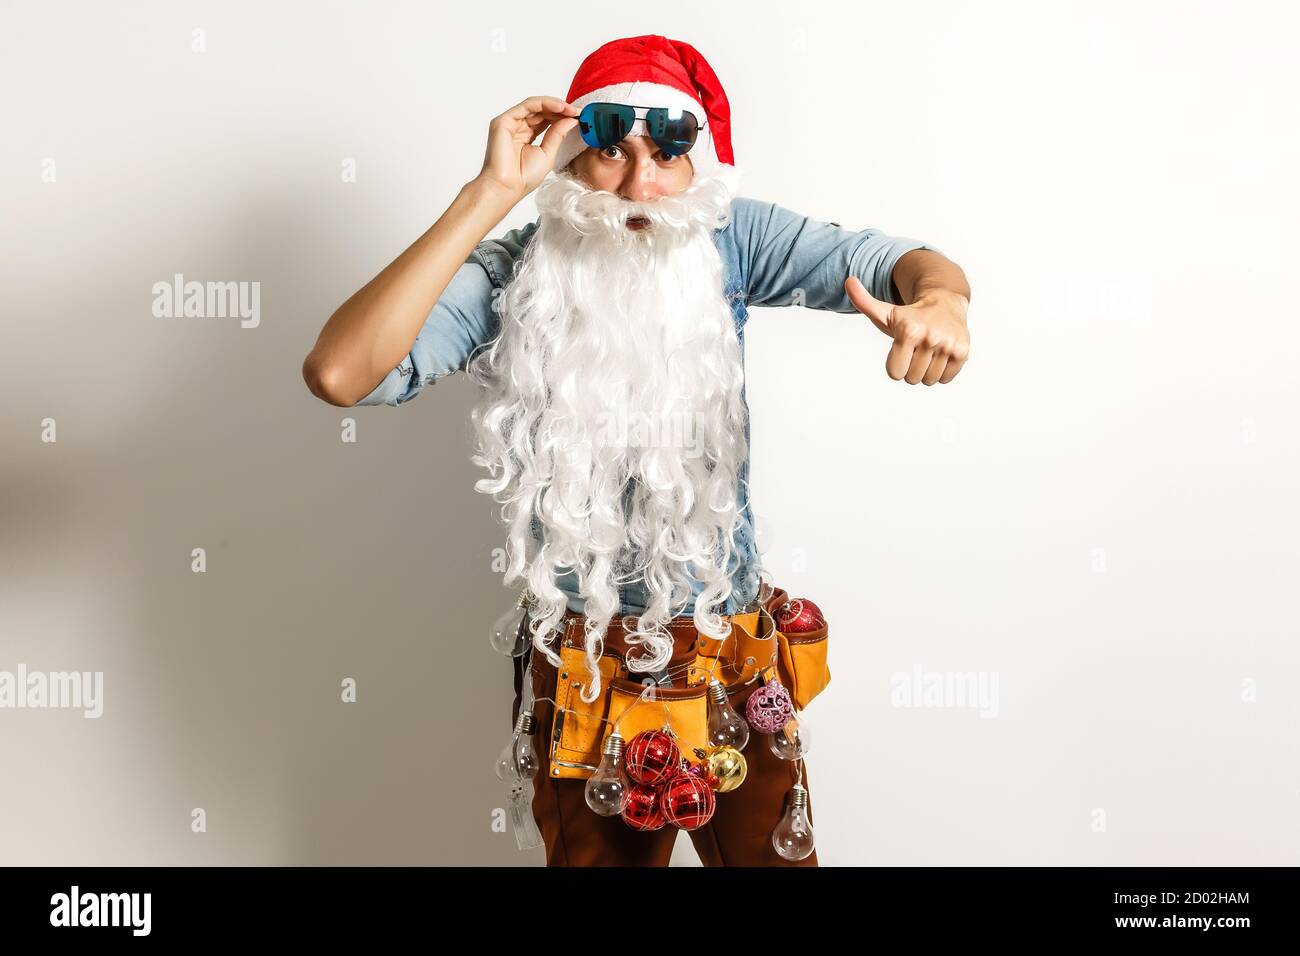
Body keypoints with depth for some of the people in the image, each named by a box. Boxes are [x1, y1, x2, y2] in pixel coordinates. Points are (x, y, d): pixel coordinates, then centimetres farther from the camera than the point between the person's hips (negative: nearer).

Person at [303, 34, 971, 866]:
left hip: (733, 644, 2)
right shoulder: (506, 280, -17)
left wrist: (940, 296, -39)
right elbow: (338, 375, -31)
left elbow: (901, 261, -13)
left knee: (772, 851, 19)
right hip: (583, 663, -2)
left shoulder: (729, 240, -8)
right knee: (596, 851, 19)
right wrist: (490, 194, -31)